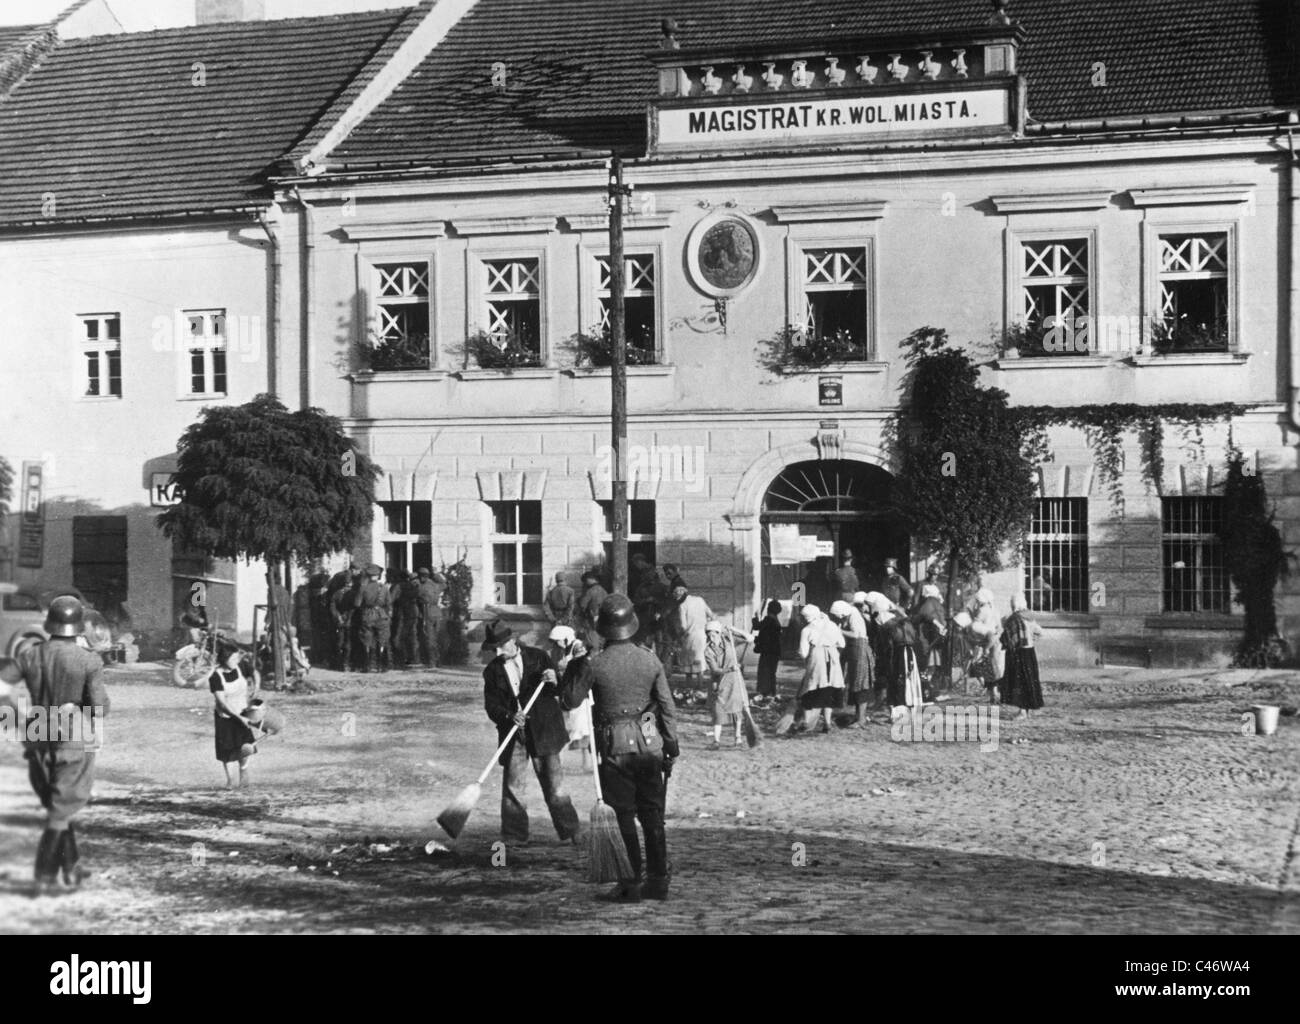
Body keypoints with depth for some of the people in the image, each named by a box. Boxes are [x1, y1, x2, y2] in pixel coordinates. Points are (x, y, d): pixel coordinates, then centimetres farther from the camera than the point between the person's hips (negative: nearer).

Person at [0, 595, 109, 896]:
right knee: (60, 812, 5)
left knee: (57, 806, 21)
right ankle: (44, 878, 2)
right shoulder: (89, 661, -13)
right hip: (74, 742, -4)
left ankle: (71, 867, 29)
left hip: (38, 741, 4)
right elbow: (99, 708, -14)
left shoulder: (30, 655, -3)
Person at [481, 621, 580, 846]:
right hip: (512, 734, 1)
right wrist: (509, 716, -22)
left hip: (543, 730, -1)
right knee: (512, 786, -3)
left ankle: (569, 835, 8)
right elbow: (491, 705, -2)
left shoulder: (538, 657, 3)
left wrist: (555, 682, -18)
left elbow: (561, 692, 5)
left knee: (554, 785, 0)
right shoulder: (492, 671, 5)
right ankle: (513, 837, 7)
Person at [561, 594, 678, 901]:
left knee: (624, 816, 5)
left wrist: (572, 671, 14)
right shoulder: (651, 660, -2)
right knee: (652, 815, 11)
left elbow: (571, 701, -1)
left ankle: (630, 884, 6)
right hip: (649, 745, 3)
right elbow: (668, 707, 2)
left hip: (615, 748, -3)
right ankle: (658, 881, 16)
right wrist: (672, 745, 12)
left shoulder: (595, 664, -12)